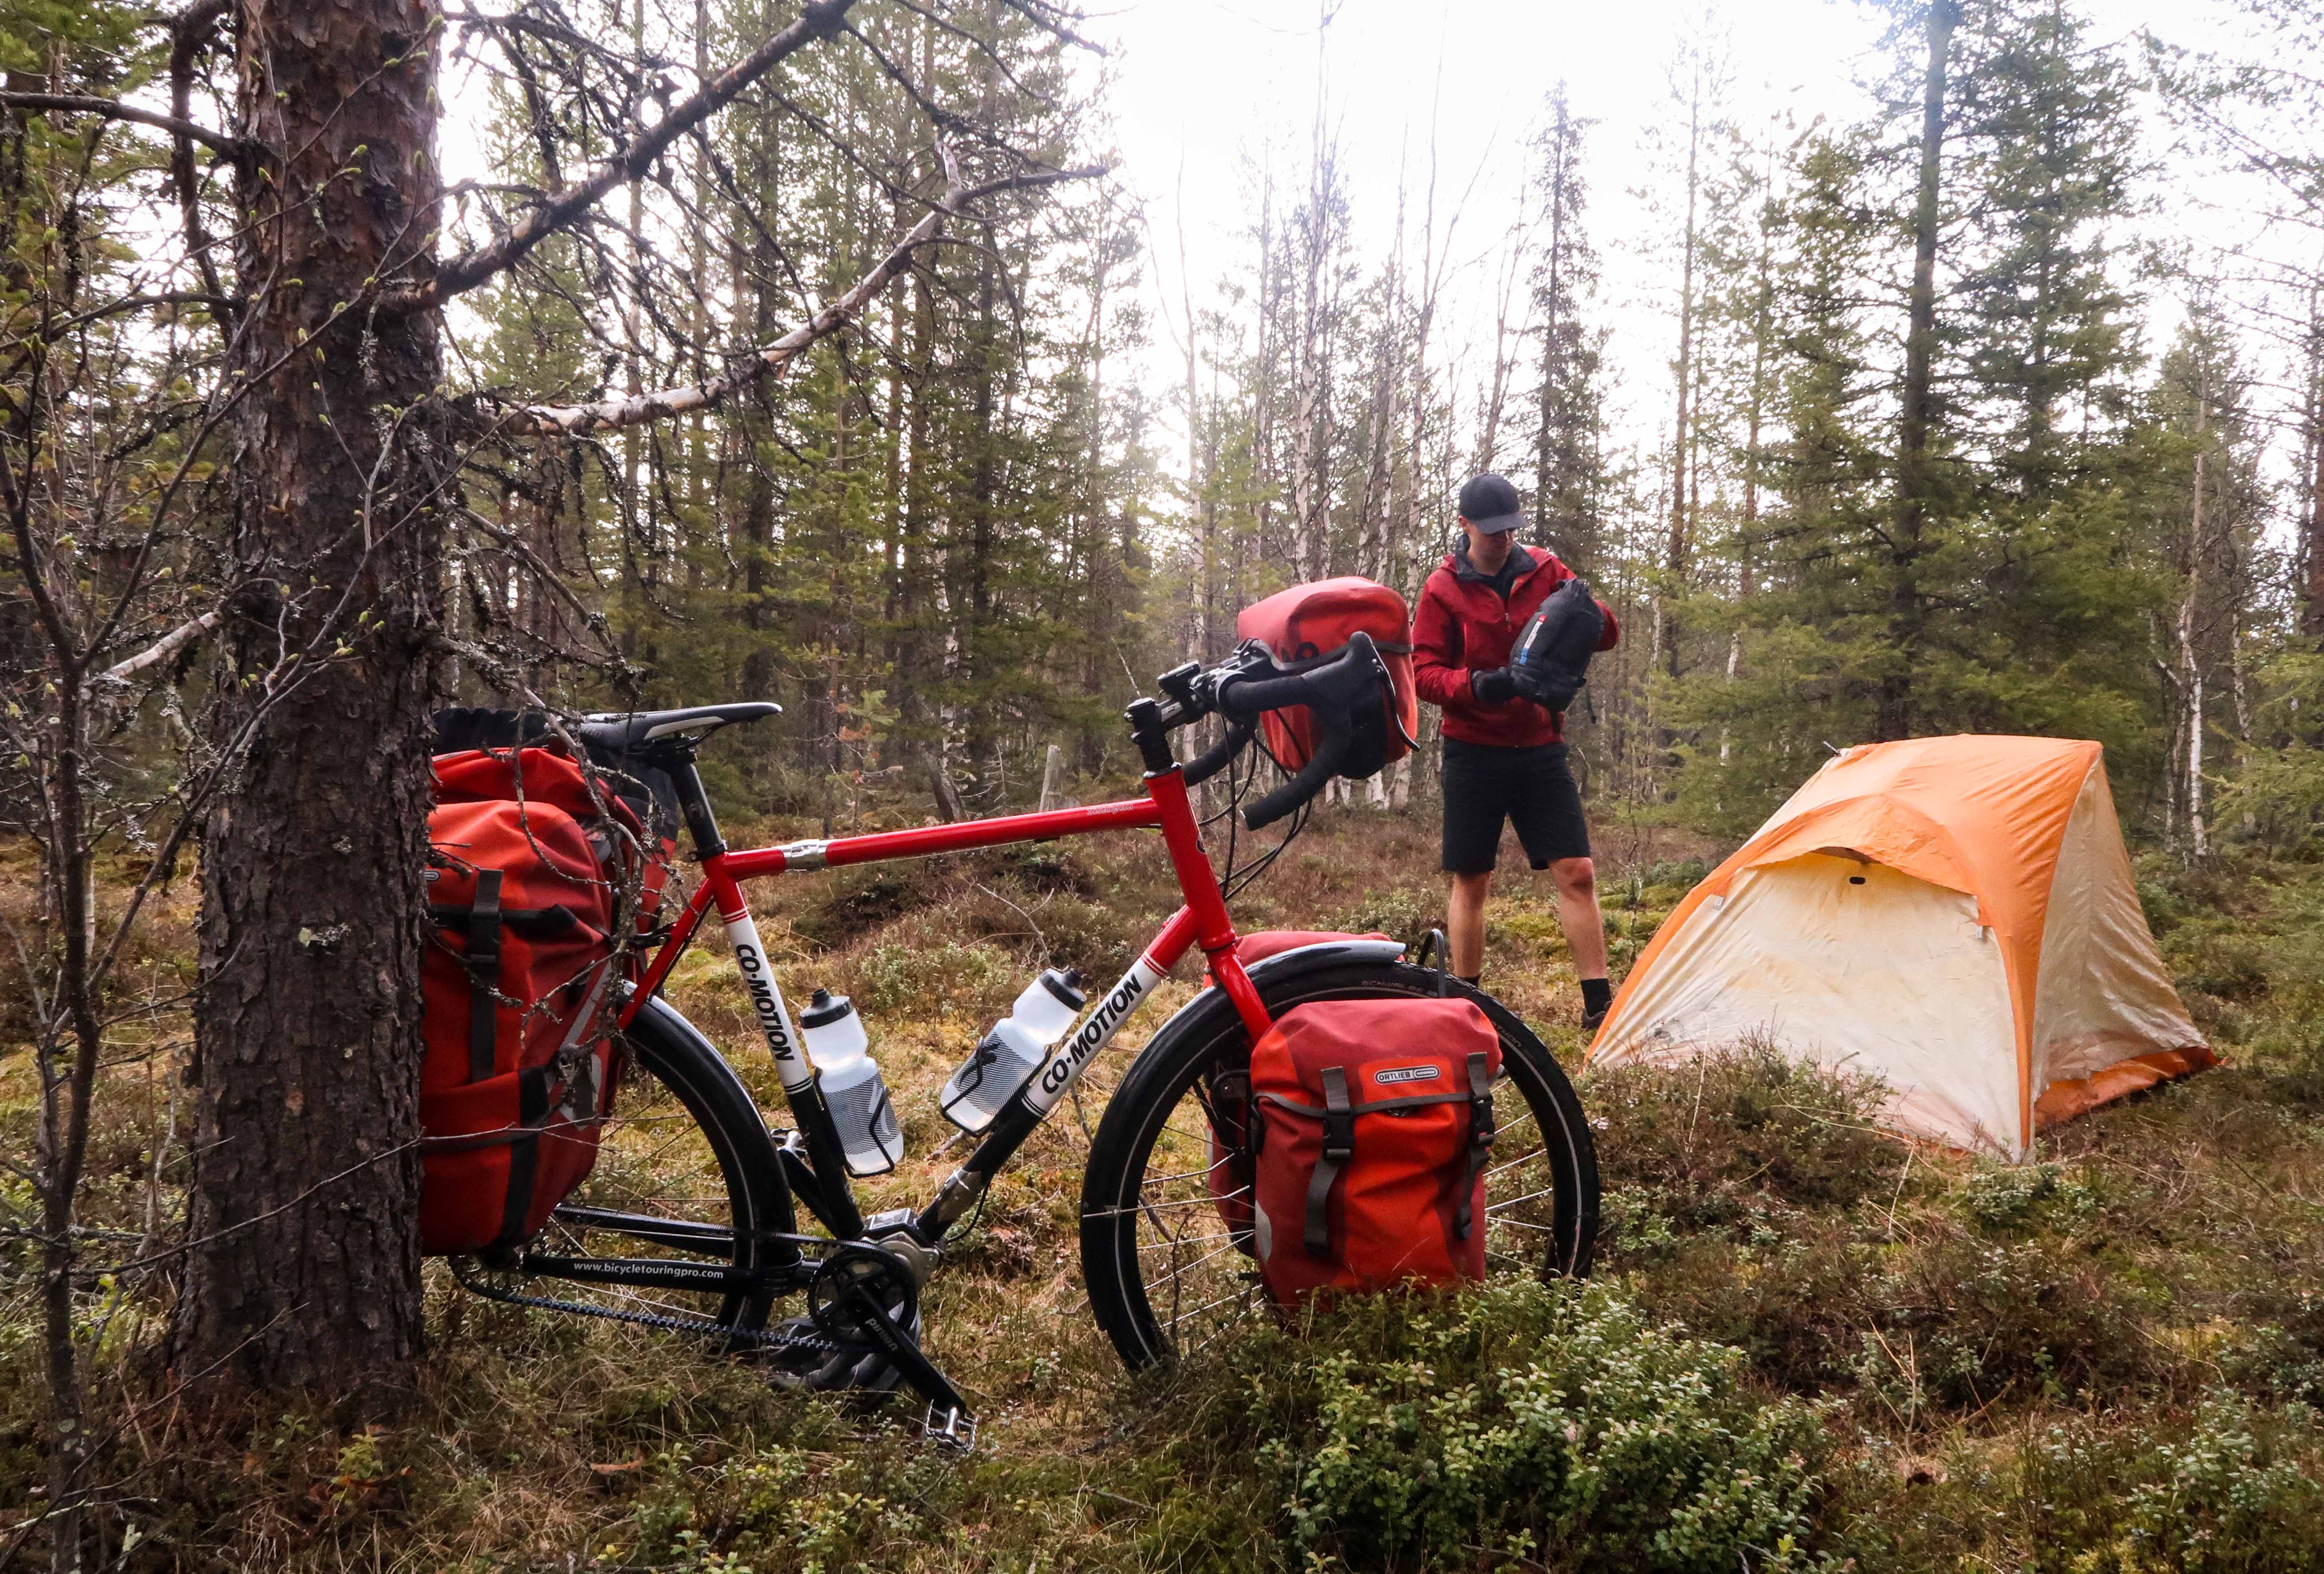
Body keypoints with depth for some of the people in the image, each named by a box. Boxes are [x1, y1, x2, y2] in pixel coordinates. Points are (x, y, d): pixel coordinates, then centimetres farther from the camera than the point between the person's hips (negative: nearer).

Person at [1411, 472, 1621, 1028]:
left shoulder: (1544, 570, 4)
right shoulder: (1444, 589, -2)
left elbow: (1607, 636, 2)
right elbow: (1424, 672, -6)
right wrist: (1476, 687, -24)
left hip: (1541, 749, 2)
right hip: (1474, 753, -2)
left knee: (1577, 873, -3)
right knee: (1471, 881, 4)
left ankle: (1598, 1004, 4)